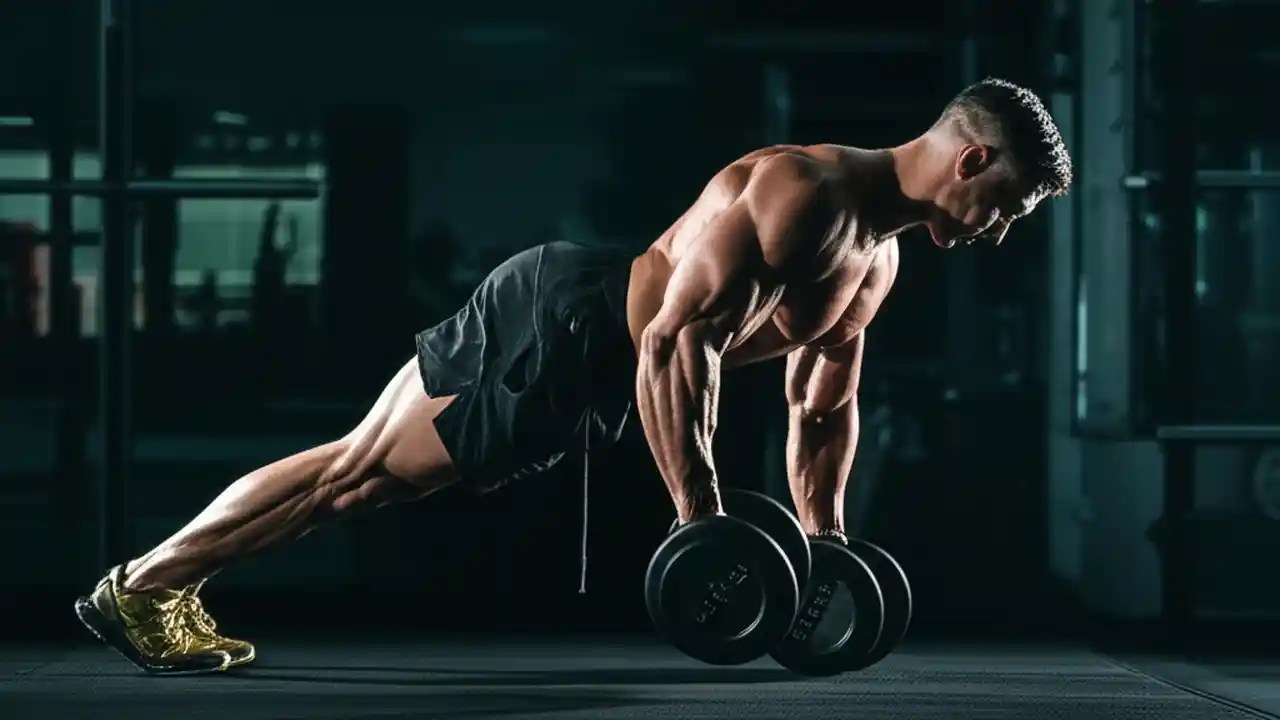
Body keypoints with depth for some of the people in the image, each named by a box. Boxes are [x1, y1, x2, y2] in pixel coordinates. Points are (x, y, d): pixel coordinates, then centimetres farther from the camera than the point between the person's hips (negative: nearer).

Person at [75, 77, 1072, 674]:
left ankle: (167, 587, 23)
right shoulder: (800, 192, -25)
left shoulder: (879, 256, 7)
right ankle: (139, 586, 9)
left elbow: (824, 407, 18)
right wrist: (702, 521, -29)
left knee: (368, 478, 14)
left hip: (586, 385, 9)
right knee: (358, 469, -1)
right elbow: (677, 340, -30)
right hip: (555, 322, -9)